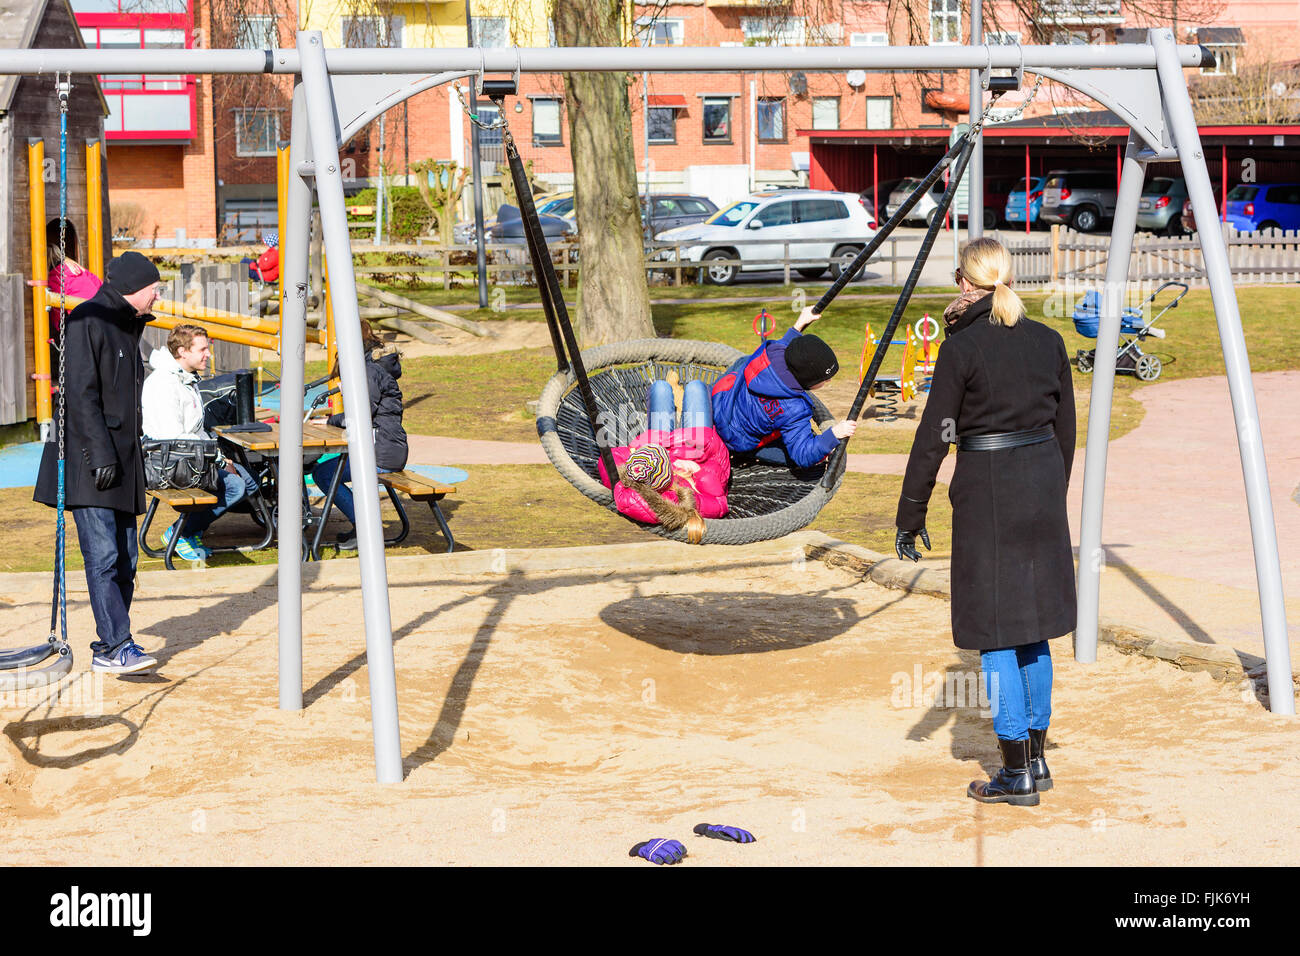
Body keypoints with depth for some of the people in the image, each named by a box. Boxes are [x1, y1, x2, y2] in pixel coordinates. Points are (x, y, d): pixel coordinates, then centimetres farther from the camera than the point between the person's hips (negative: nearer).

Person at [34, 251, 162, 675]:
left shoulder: (127, 326, 19)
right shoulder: (86, 322, -9)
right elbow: (81, 394, -17)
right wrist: (101, 453, -22)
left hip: (121, 461, 9)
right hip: (88, 462, -9)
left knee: (125, 559, 6)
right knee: (102, 555, -14)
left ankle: (108, 646, 12)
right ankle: (116, 646, -17)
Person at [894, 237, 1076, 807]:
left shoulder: (962, 348, -11)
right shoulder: (1047, 341, 5)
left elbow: (932, 438, -10)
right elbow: (1065, 428, 12)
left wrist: (910, 517, -4)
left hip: (987, 490, -6)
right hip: (1043, 482, 6)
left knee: (996, 631, 2)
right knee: (1031, 623, 17)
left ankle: (1017, 775, 5)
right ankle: (1036, 759, 23)